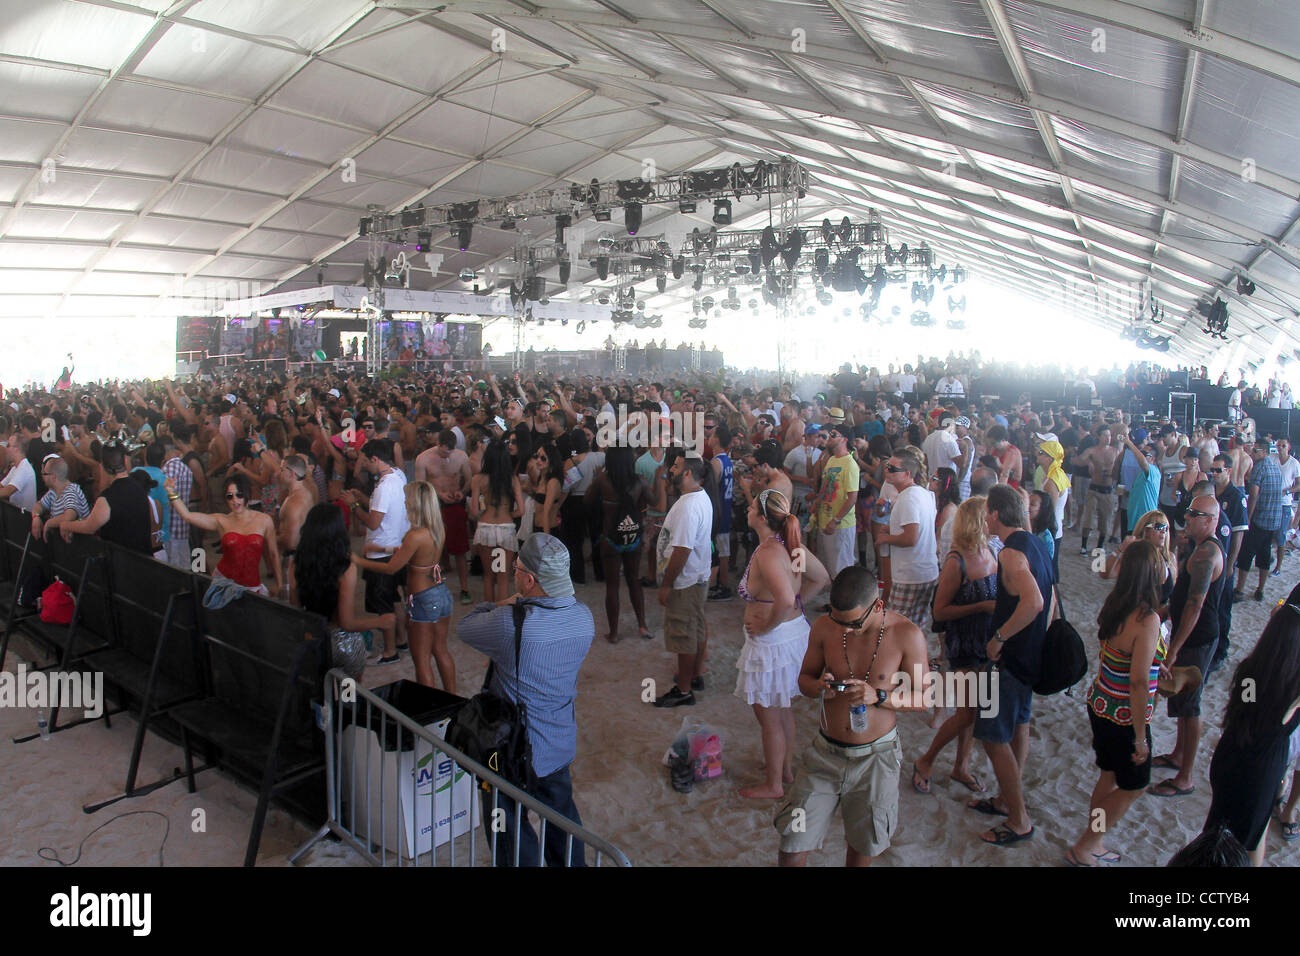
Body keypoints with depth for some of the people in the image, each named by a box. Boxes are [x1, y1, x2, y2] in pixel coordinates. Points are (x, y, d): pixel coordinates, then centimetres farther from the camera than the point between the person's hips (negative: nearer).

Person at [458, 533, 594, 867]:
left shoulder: (510, 622, -30)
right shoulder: (583, 615, -9)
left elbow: (464, 627, -11)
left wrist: (501, 605, 0)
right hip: (562, 742, 6)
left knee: (510, 827, 14)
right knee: (561, 814, 25)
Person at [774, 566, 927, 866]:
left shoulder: (908, 635, -14)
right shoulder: (824, 628, -8)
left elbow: (922, 697, -6)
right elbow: (804, 678, 5)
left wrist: (878, 697, -24)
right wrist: (818, 687, -19)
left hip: (875, 756, -1)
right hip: (826, 752, 1)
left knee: (863, 843, 17)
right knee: (793, 844, 0)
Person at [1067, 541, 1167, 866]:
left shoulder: (1114, 604, -3)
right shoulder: (1147, 619, -25)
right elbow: (1138, 682, -25)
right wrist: (1140, 736, -19)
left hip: (1100, 705, 7)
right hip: (1125, 717, -7)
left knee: (1109, 776, 22)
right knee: (1133, 785, 12)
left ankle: (1093, 843, 36)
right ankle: (1082, 850, 19)